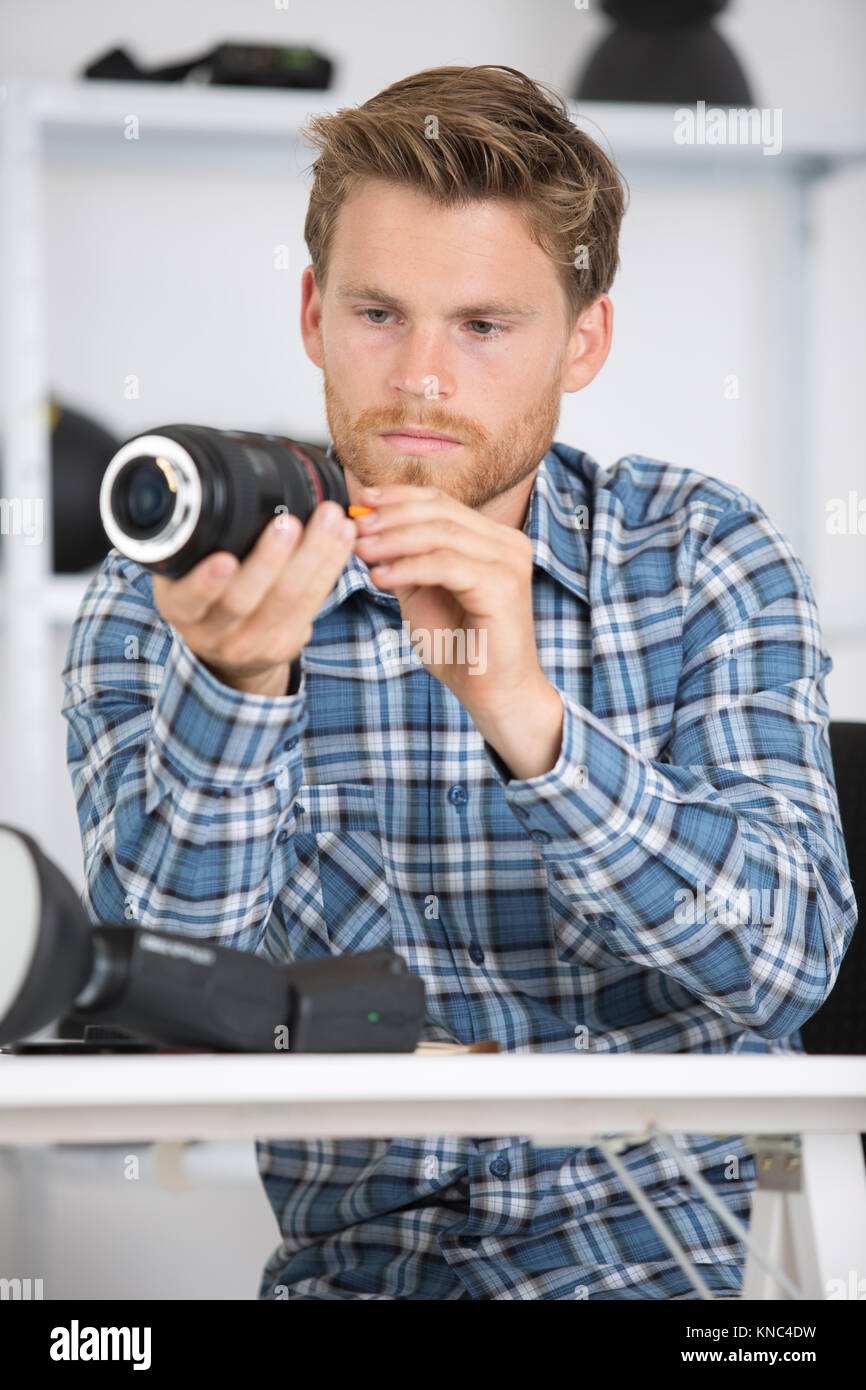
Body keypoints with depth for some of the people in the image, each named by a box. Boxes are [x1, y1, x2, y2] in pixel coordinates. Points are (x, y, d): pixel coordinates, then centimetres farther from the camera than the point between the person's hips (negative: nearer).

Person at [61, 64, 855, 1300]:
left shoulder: (702, 558, 2)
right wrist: (231, 679, -26)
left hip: (666, 1226, 1)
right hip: (336, 1251, 0)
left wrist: (524, 711, -23)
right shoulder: (163, 604, 0)